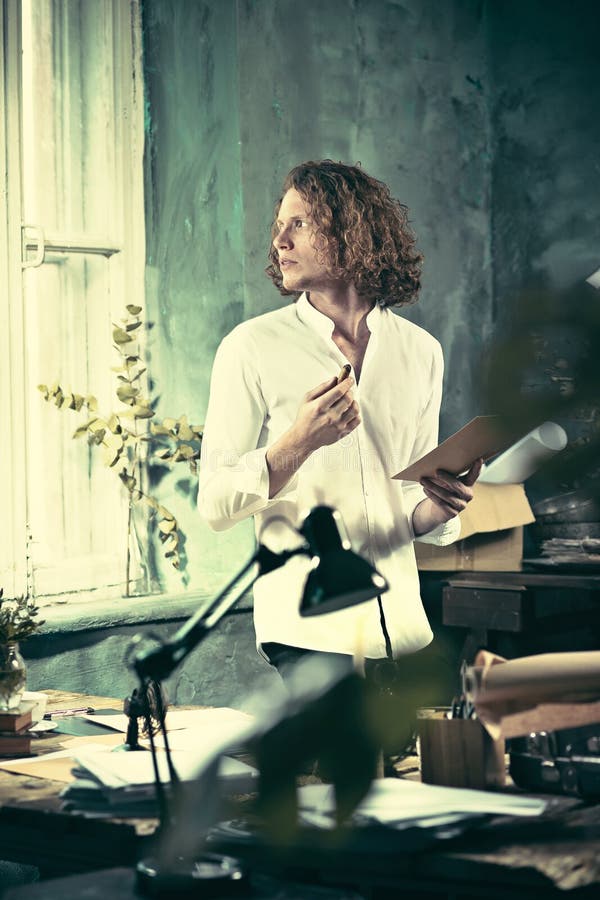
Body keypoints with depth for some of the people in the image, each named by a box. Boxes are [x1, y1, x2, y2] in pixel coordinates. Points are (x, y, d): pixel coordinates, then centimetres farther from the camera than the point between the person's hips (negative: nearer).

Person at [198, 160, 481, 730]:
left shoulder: (419, 351, 10)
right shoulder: (253, 347, -1)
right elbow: (215, 505, -5)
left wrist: (438, 508, -6)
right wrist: (299, 443, -19)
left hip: (401, 633, 4)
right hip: (308, 633, -4)